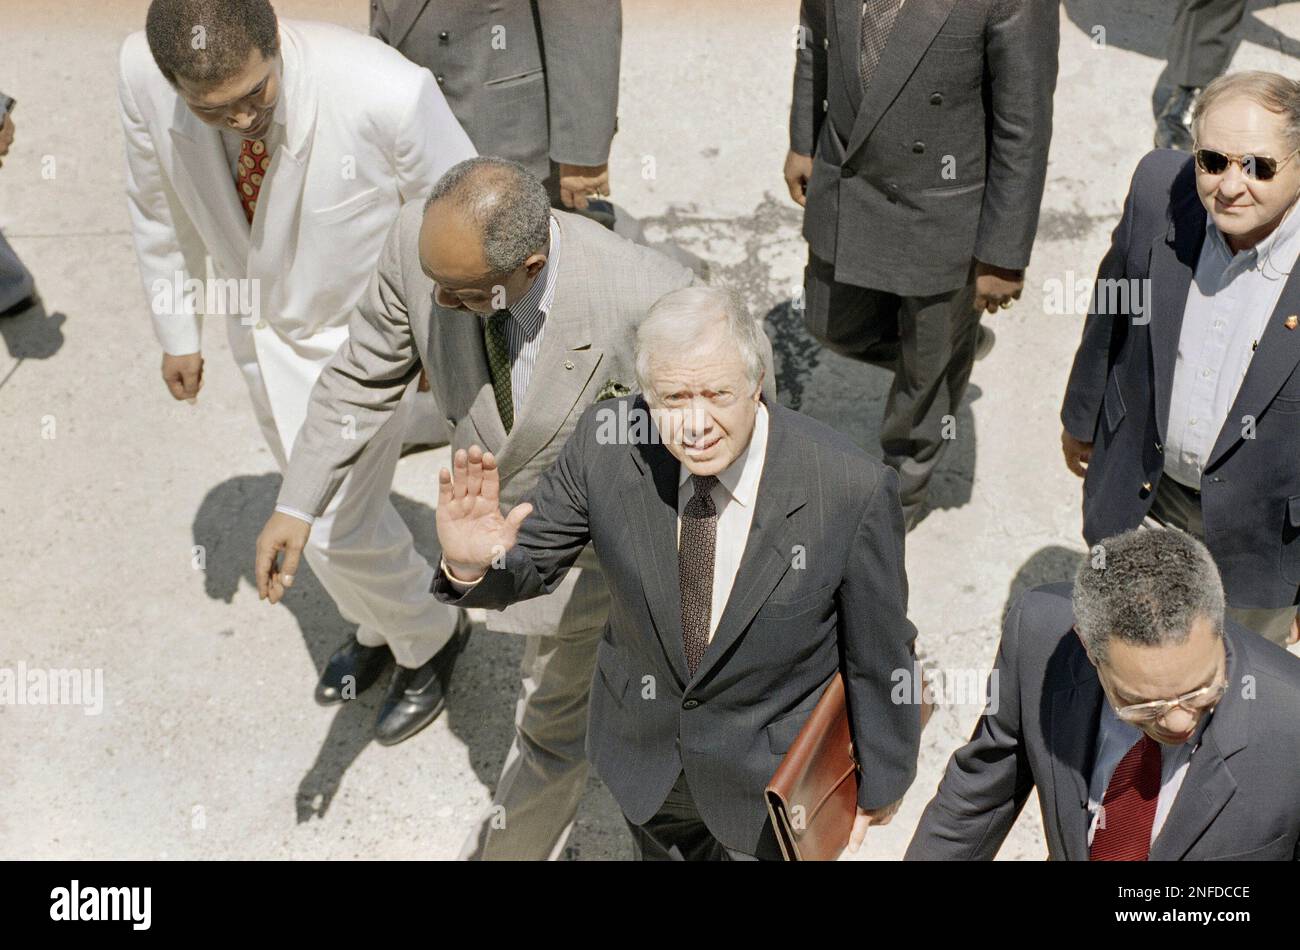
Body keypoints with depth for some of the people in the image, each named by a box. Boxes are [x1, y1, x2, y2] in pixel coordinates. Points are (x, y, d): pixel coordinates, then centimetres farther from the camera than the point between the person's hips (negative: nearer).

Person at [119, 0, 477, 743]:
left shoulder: (387, 95, -37)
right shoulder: (143, 78, -23)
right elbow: (157, 206, -3)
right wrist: (177, 332, 8)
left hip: (365, 331, -4)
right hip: (261, 324, 5)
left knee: (338, 529, -1)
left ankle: (428, 640, 32)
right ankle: (381, 626, 51)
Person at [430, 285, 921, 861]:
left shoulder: (854, 490, -30)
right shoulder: (607, 444, -23)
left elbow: (878, 653, -15)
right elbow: (528, 563, -11)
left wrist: (882, 782, 0)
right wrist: (471, 565, -36)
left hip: (776, 774, -3)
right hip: (643, 747, 4)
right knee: (664, 852, 31)